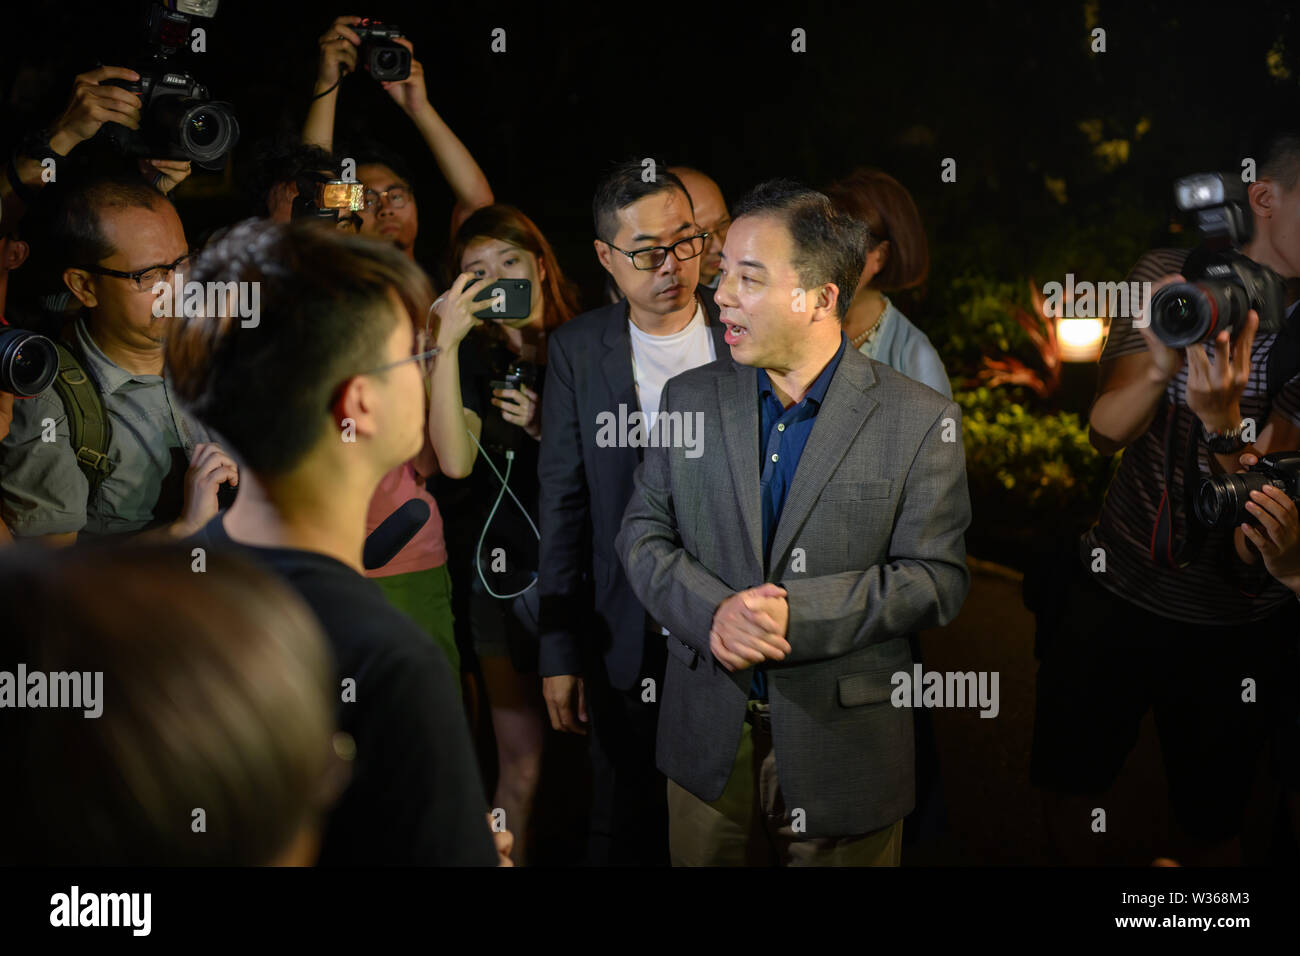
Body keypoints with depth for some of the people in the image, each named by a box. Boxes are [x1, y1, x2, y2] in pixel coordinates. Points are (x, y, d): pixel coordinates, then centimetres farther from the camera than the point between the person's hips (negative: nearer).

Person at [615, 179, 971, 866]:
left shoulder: (921, 421, -8)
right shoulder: (689, 398, 3)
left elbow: (937, 579, -10)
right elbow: (642, 533, 4)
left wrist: (795, 612, -21)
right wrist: (712, 611, -16)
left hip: (842, 752, -3)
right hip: (708, 740, 3)